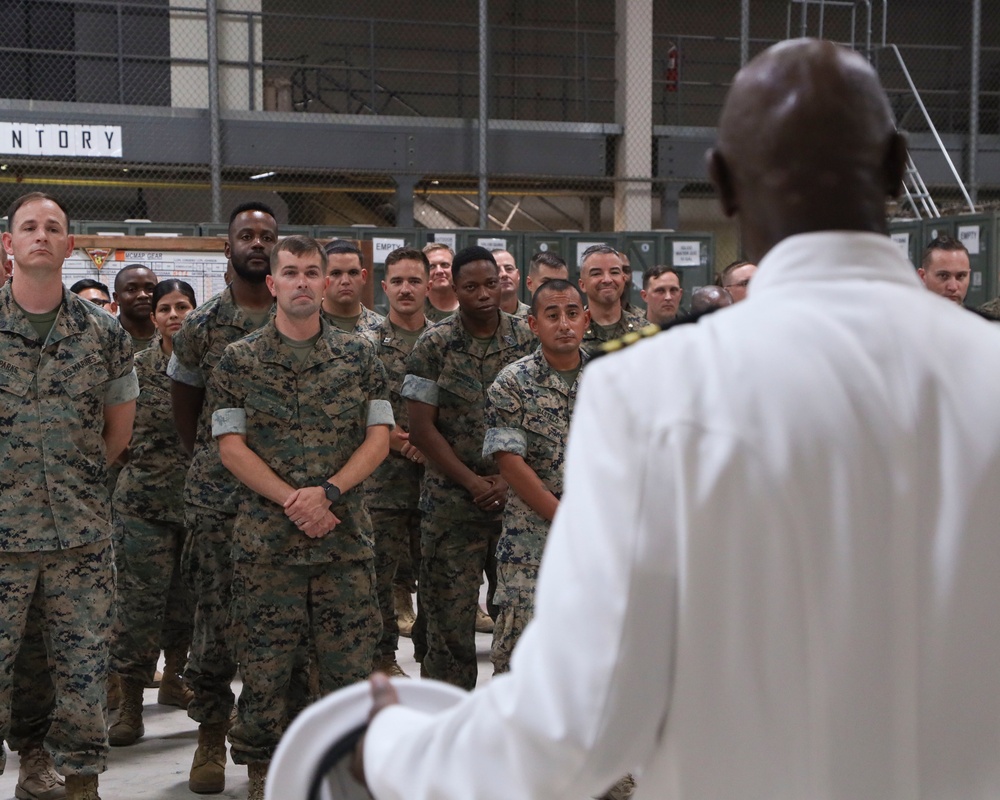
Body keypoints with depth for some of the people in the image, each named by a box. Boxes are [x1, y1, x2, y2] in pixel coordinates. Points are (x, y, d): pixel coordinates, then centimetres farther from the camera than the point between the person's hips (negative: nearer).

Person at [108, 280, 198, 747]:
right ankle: (130, 705, -1)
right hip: (145, 499, -2)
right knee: (140, 601, -6)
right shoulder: (137, 367, 0)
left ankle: (173, 678, 31)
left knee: (186, 596, 12)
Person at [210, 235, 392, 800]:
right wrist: (292, 500, -13)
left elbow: (379, 437, 4)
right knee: (266, 665, 2)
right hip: (266, 536, -1)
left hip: (346, 535, 1)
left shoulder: (360, 355, 9)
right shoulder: (240, 360, 5)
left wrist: (328, 492, -11)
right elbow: (231, 445, -1)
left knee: (351, 660, 3)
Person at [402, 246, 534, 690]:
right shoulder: (434, 344, -2)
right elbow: (422, 428, -3)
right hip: (451, 500, -2)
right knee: (450, 613, 1)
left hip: (517, 497, 2)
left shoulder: (527, 338, 4)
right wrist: (472, 482, -10)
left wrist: (507, 480, -7)